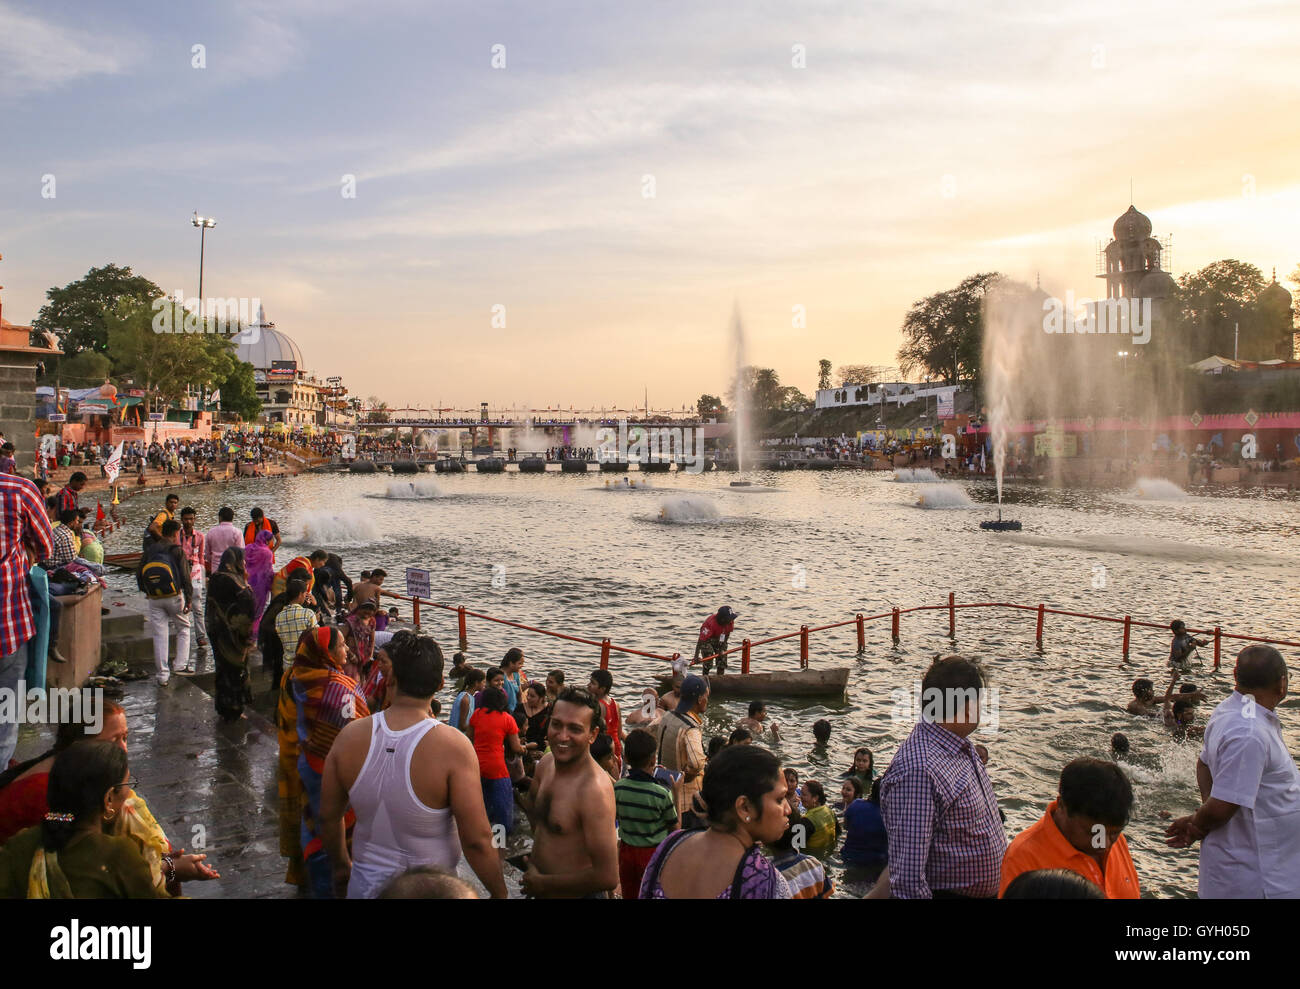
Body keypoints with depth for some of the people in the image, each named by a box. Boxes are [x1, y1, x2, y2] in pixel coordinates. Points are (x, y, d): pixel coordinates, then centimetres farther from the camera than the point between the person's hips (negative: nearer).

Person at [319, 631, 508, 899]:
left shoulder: (349, 736, -12)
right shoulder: (453, 747, -24)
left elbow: (328, 817, 2)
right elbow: (476, 840, -22)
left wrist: (342, 866, 20)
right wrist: (499, 893, -6)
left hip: (367, 884, 3)